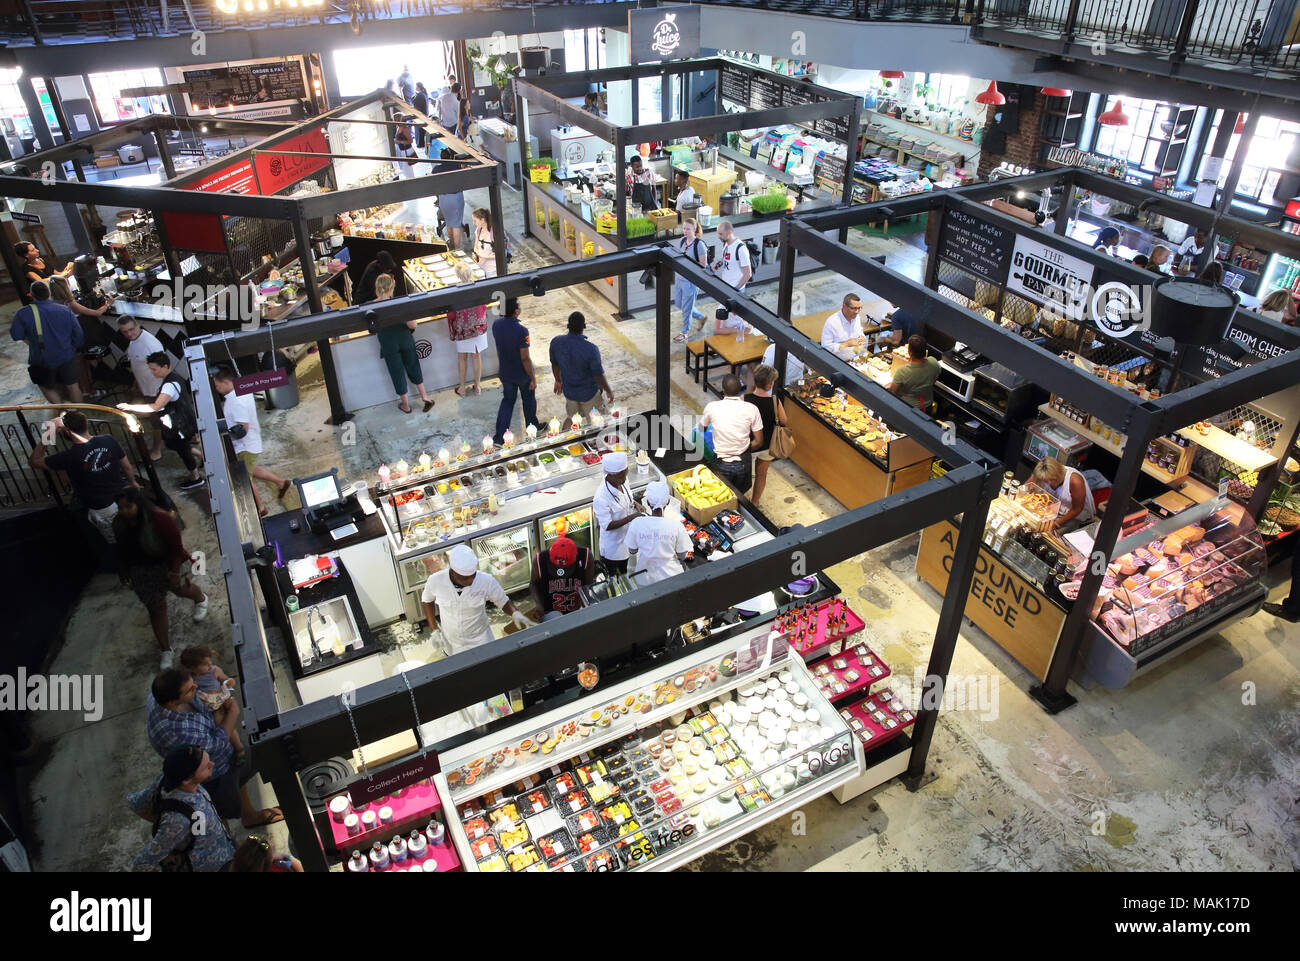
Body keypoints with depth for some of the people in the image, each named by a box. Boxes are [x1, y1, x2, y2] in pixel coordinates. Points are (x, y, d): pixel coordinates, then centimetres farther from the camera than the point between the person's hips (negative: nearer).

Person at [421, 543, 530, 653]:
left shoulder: (487, 581, -29)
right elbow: (427, 600, -1)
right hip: (452, 642, 1)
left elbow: (504, 602, -11)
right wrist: (434, 630, -5)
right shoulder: (435, 581, -24)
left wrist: (515, 613, -32)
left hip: (480, 640, -1)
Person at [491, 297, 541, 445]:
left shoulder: (496, 324, -12)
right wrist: (533, 378, -13)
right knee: (529, 399, 21)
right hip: (522, 374, -5)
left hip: (505, 373, 5)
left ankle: (499, 437, 15)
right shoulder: (521, 331, -31)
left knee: (507, 401, 19)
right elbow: (525, 358, -25)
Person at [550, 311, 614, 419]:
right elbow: (599, 376, -22)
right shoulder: (591, 349, -32)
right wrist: (609, 392, -4)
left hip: (568, 392, 4)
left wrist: (558, 381, 21)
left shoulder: (555, 342, -17)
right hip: (589, 394, -4)